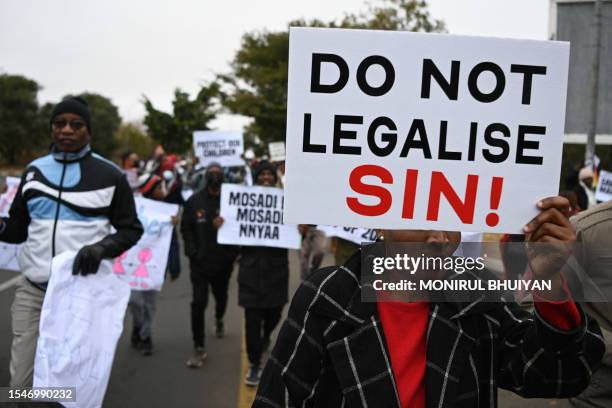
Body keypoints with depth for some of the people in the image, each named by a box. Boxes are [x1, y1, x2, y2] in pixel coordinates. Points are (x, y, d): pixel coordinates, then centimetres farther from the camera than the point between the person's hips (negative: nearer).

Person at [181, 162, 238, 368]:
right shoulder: (194, 201, -1)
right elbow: (186, 228, -1)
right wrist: (192, 251, -10)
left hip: (223, 260, 1)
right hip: (200, 261, -1)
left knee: (221, 296, 22)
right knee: (199, 302, -9)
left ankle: (219, 320, 56)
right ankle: (199, 347, 0)